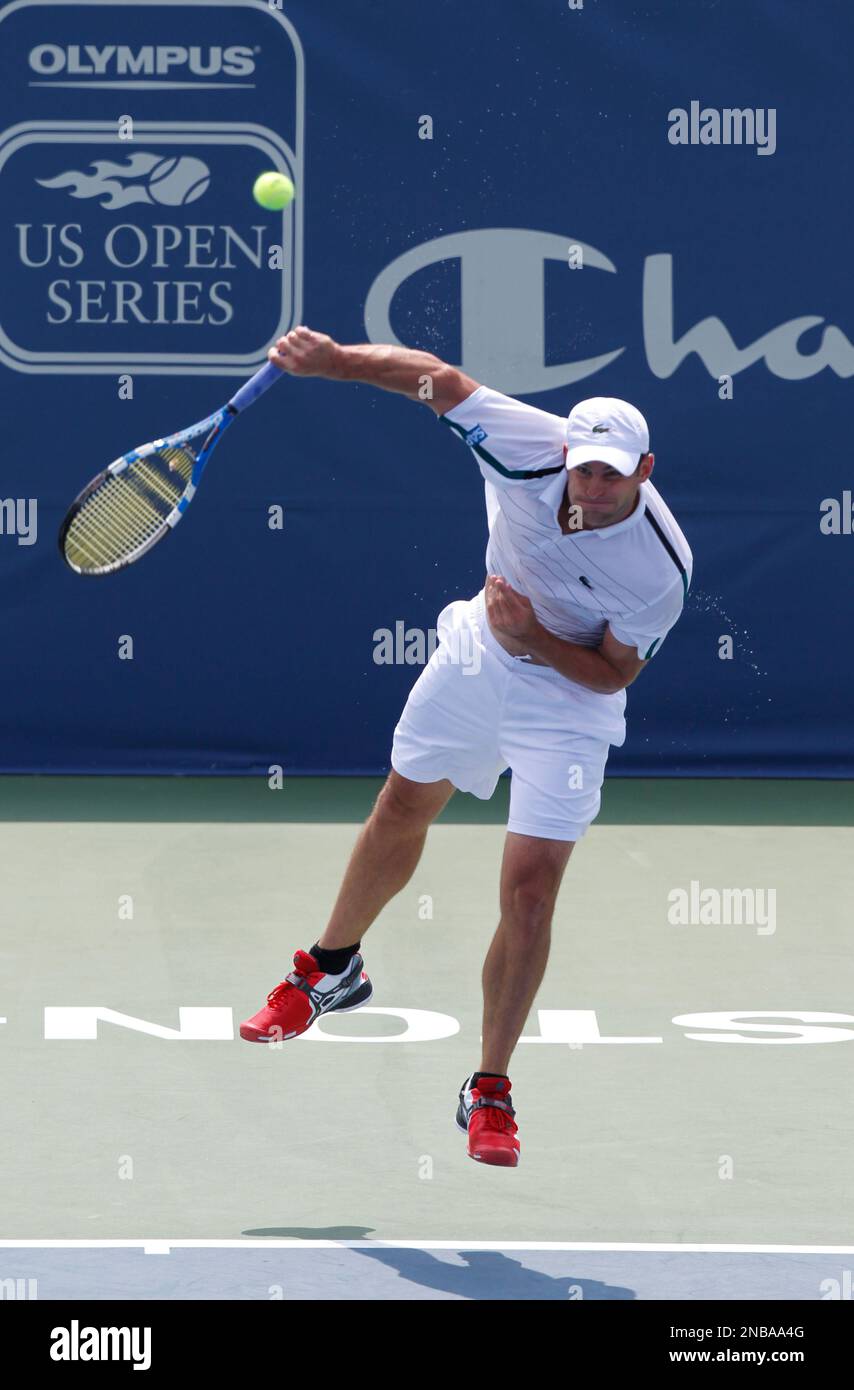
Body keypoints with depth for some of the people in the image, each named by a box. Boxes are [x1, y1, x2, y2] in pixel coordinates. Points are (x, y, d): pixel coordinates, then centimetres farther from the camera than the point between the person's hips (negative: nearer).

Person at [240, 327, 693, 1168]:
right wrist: (335, 359, -28)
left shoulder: (662, 567, -33)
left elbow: (614, 674, -20)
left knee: (531, 885, -11)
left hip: (567, 698, -3)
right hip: (477, 658, 4)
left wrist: (536, 643, -35)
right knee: (402, 809, 21)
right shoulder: (532, 450, -30)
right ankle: (332, 971, 48)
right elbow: (436, 378, -17)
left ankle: (488, 1093, 2)